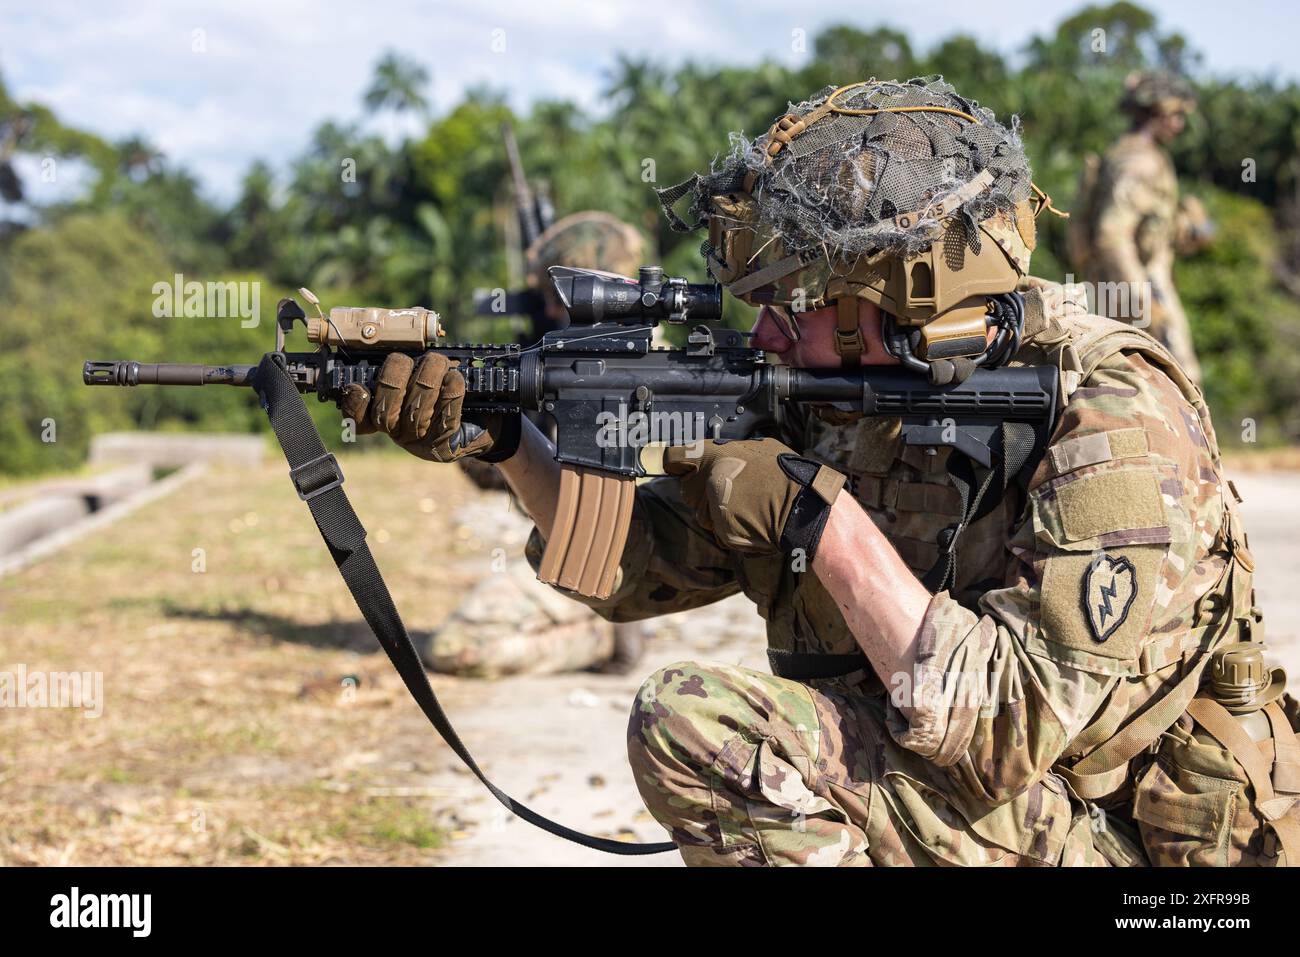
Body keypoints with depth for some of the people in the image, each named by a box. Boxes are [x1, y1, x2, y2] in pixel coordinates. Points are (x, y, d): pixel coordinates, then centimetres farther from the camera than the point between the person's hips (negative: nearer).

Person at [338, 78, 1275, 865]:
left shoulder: (1117, 430, -22)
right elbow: (636, 566, 9)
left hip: (1077, 838, -8)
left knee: (696, 724, -21)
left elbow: (1006, 731, -28)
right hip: (917, 787, 8)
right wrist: (494, 437, -6)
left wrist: (822, 519, -26)